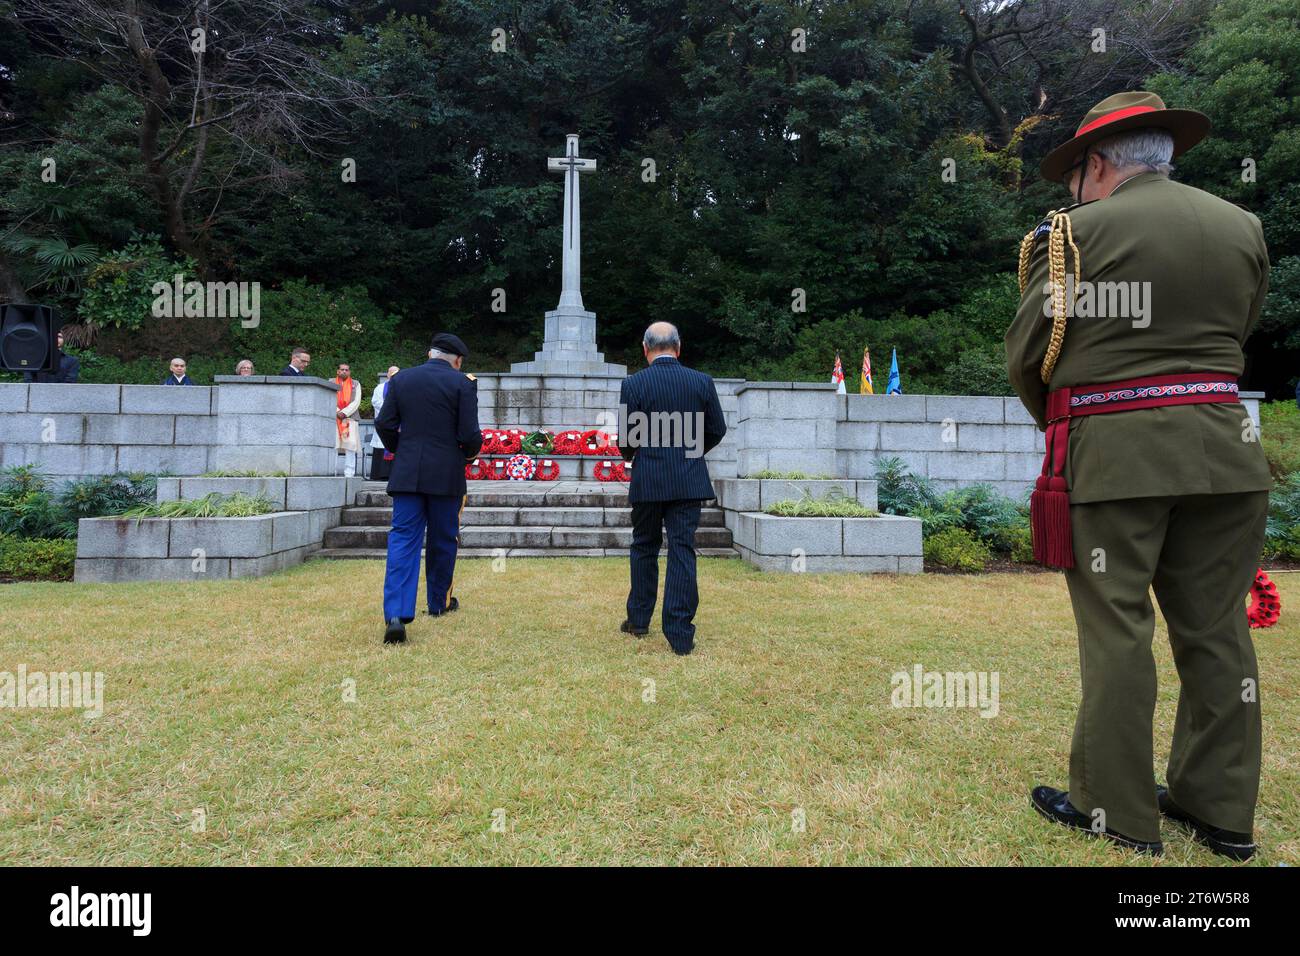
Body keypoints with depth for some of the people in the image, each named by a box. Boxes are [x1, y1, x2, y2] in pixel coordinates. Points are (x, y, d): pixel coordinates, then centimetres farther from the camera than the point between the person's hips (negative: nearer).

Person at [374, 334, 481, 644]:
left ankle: (396, 614, -15)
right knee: (442, 540, 14)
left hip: (407, 474, 2)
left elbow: (384, 425, 5)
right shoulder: (463, 384, -4)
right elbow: (470, 434, -9)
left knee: (403, 538, -1)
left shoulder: (401, 380, 7)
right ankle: (439, 603, 29)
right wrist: (470, 453, 12)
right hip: (447, 474, -2)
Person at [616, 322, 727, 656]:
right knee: (682, 551, 2)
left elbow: (626, 438, -5)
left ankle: (638, 619, 28)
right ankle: (680, 633, 1)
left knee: (644, 548, 16)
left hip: (648, 479, -1)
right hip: (689, 480, 1)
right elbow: (717, 429, 6)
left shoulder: (633, 384, -7)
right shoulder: (702, 381, -1)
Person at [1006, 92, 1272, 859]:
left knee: (1116, 630, 2)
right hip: (1221, 441, 6)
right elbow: (1237, 333, 18)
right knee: (1216, 627, 12)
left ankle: (1120, 812, 13)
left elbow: (1028, 354, -3)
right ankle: (1222, 809, 24)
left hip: (1114, 450, -5)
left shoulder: (1075, 232, -4)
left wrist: (1053, 419, 15)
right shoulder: (1244, 228, 12)